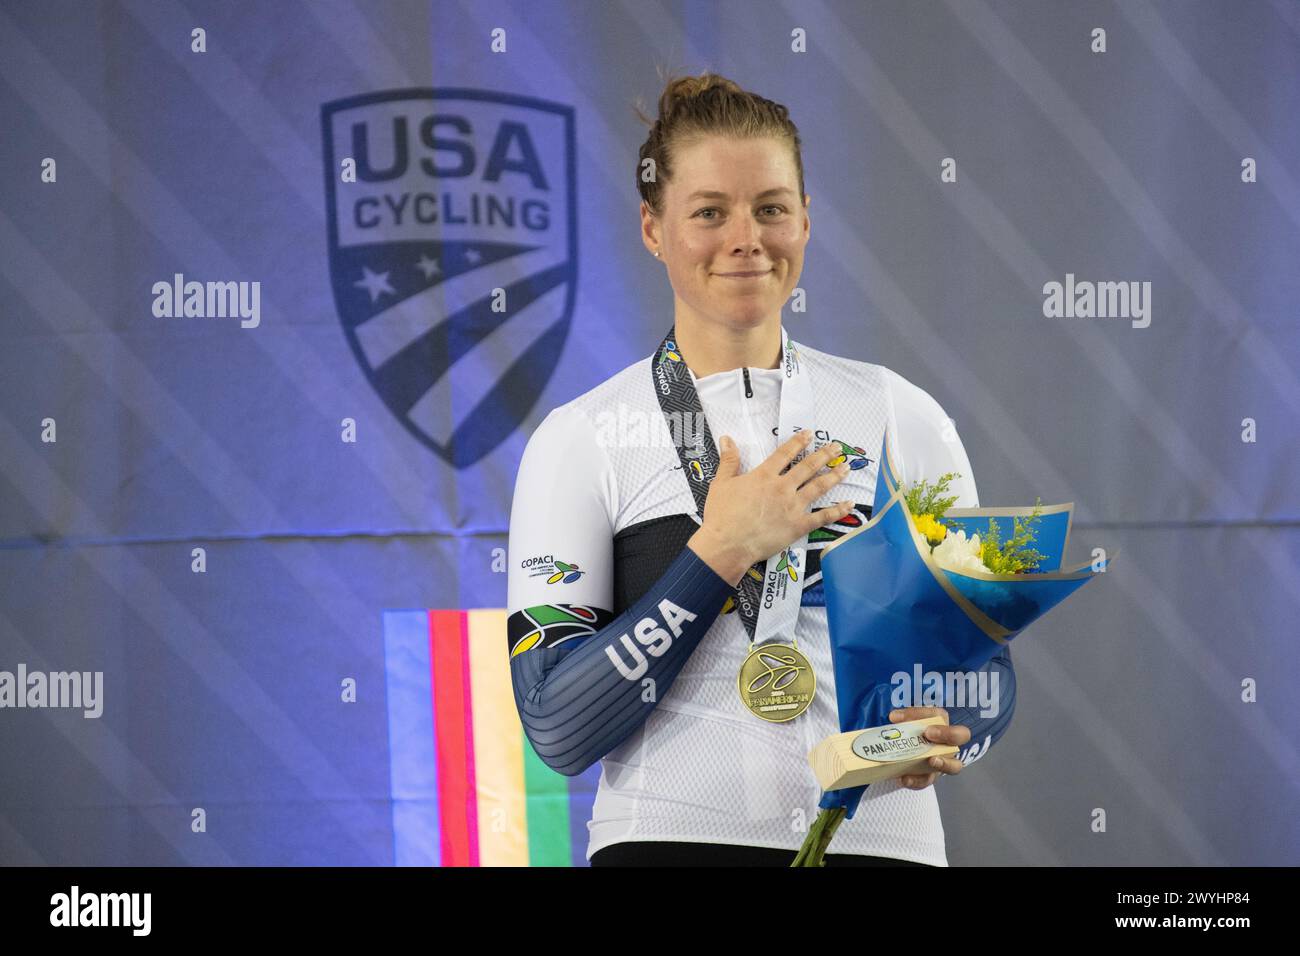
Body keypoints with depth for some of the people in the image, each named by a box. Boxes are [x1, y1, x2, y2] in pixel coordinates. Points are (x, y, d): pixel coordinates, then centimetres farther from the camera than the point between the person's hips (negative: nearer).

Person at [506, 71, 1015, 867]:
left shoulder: (902, 415, 4)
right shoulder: (581, 439, -3)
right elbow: (557, 730, -10)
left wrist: (947, 735, -14)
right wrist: (721, 552, -15)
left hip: (883, 838, 2)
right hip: (673, 839, -2)